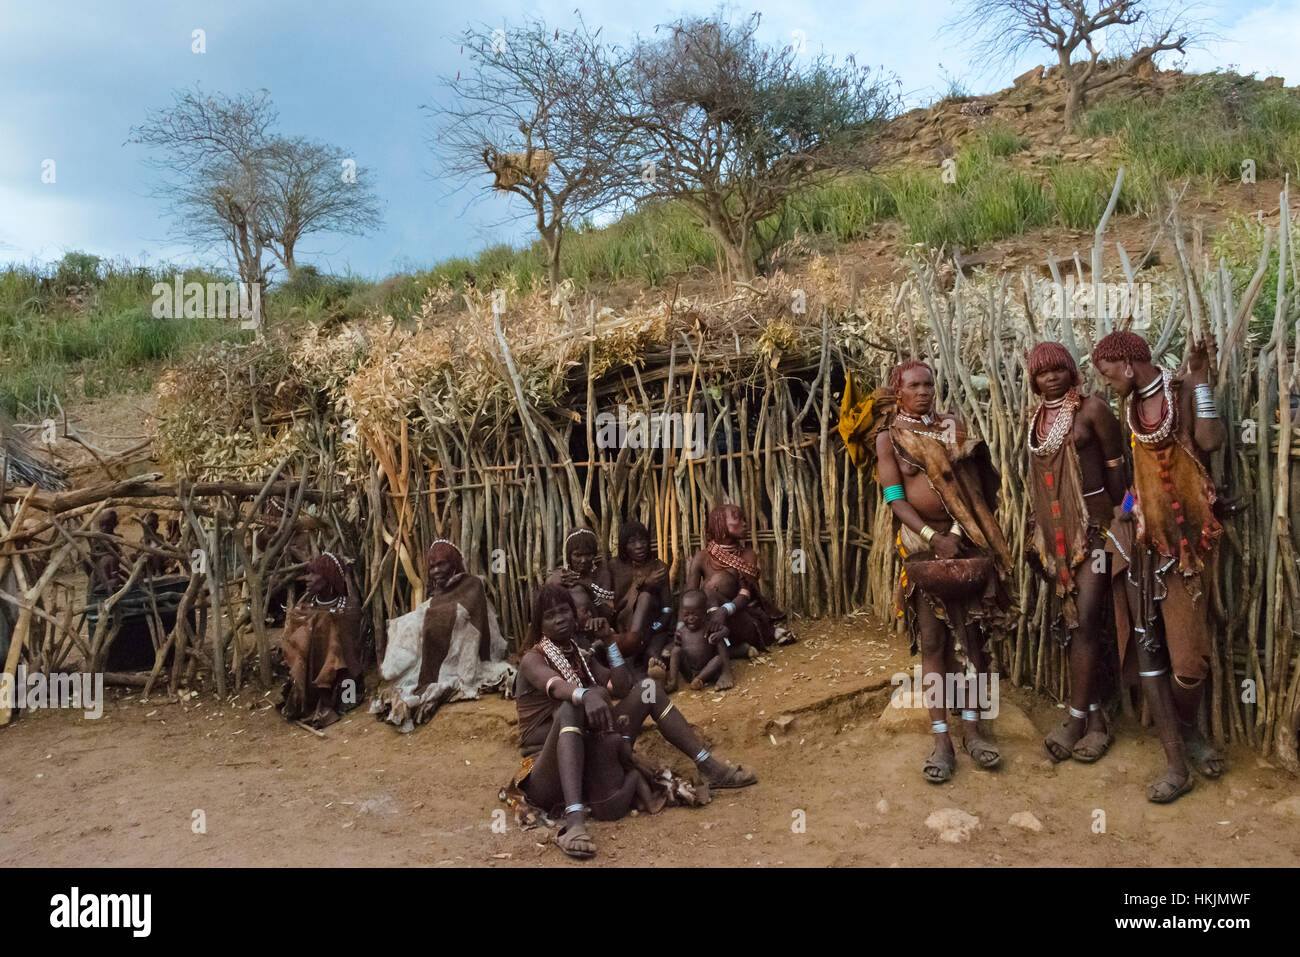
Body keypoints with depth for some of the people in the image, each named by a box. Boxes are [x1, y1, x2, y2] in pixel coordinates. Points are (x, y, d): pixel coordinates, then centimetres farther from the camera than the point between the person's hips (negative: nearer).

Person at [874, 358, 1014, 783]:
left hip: (966, 536, 3)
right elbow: (895, 498, -7)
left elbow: (979, 481, 6)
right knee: (932, 639, 1)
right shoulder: (889, 437, 1)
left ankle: (972, 728, 13)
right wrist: (933, 537, -17)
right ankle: (941, 738, 6)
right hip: (922, 541, -2)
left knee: (970, 633, 4)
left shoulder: (954, 426, 9)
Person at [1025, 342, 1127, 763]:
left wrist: (1119, 519, -6)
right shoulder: (1036, 418, 12)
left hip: (1093, 527, -6)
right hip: (1054, 531, 6)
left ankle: (1077, 718, -2)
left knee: (1084, 620, -11)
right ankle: (1095, 717, 19)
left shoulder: (1091, 409, -6)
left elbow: (1116, 468, -5)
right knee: (1069, 622, 8)